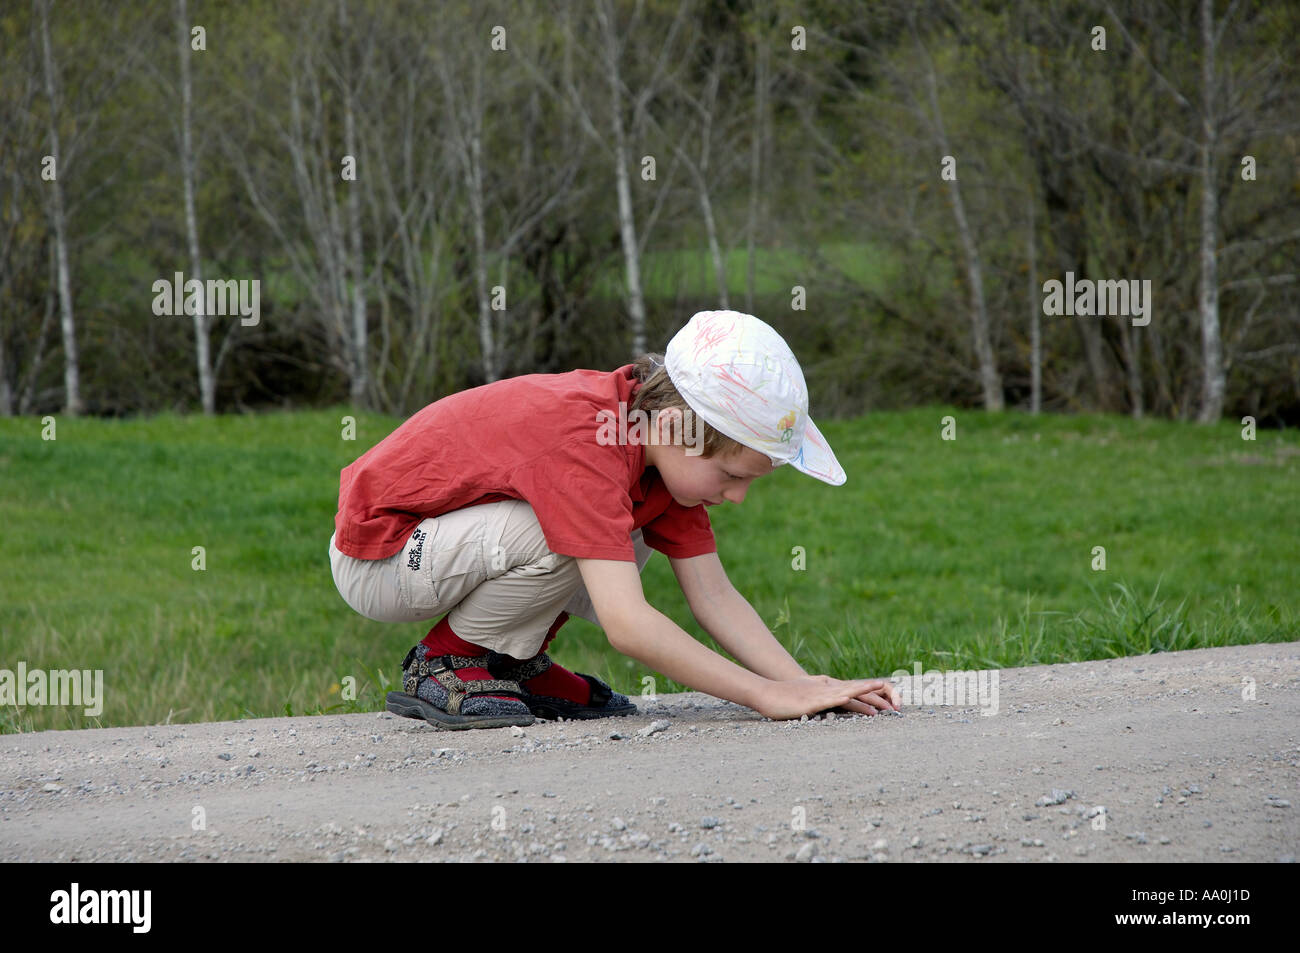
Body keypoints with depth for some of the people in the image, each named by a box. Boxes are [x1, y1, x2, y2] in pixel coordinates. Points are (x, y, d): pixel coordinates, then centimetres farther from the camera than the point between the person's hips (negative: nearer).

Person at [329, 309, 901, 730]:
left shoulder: (657, 443, -5)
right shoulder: (583, 442, -33)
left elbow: (714, 597, -4)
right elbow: (627, 625, -40)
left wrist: (802, 684, -18)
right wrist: (767, 696, -36)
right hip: (374, 558, -9)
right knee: (569, 535, -30)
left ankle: (514, 663, 8)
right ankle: (444, 663, -9)